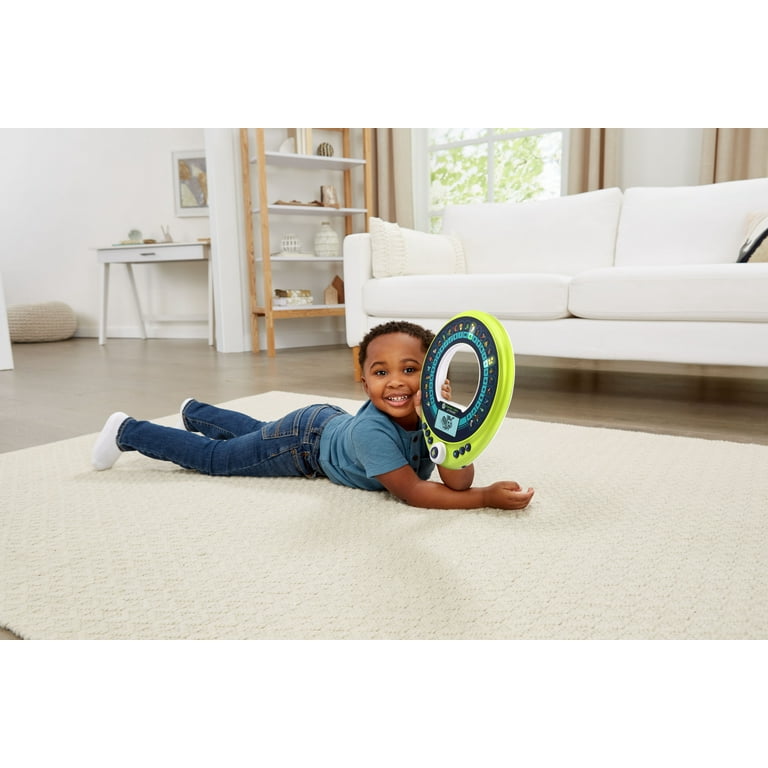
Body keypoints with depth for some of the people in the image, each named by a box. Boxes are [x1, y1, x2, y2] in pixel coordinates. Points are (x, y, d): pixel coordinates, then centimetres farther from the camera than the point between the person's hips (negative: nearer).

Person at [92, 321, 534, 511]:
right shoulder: (372, 431, -43)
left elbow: (459, 481, -33)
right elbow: (413, 493, -43)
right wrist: (487, 498, -48)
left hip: (331, 421, 6)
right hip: (304, 439, -6)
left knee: (254, 433, 30)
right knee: (215, 458, 9)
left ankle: (194, 411, 58)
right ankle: (128, 431, 30)